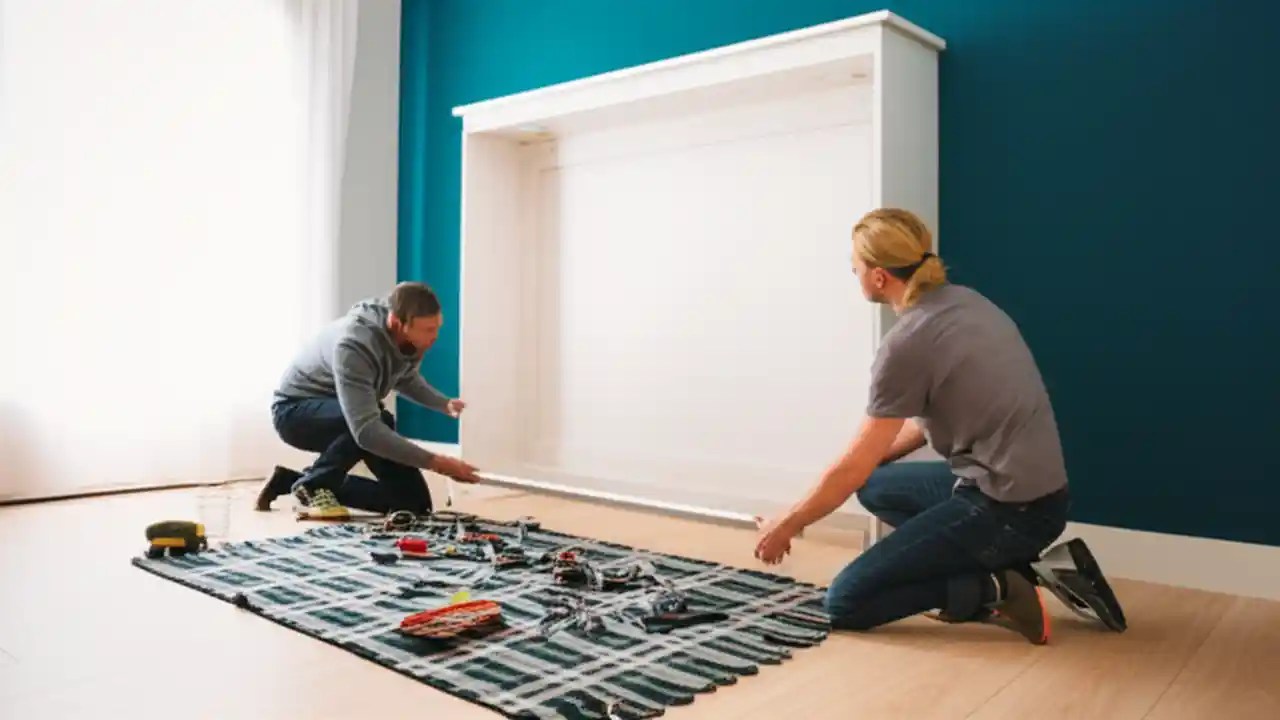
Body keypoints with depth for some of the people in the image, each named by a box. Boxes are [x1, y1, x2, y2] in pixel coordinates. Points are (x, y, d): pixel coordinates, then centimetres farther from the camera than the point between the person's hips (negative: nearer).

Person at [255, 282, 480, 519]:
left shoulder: (410, 338, -13)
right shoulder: (353, 345, -36)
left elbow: (406, 377, 11)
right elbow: (367, 430, -44)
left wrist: (444, 404, -7)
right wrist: (434, 462, -45)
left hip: (346, 417, 8)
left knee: (415, 501, -2)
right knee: (381, 421, -40)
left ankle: (303, 483, 11)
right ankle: (314, 484, -14)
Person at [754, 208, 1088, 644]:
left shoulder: (908, 342, -18)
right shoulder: (962, 302, 7)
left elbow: (856, 464, -13)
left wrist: (786, 525, 1)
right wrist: (869, 462, 23)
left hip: (1007, 509, -9)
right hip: (1031, 491, 9)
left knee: (844, 602, -1)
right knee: (875, 487, 27)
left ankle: (995, 590, -6)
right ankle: (1001, 567, 13)